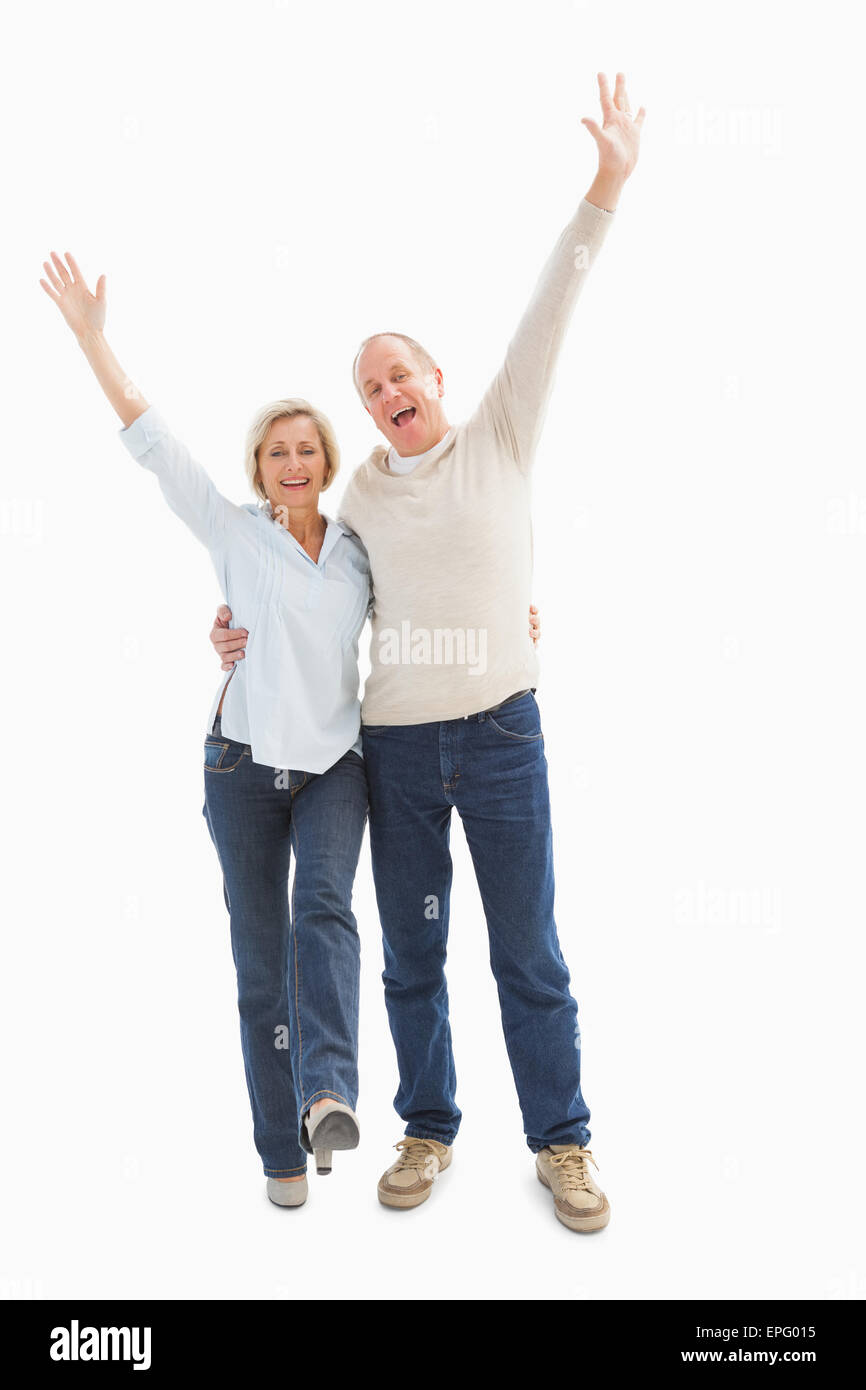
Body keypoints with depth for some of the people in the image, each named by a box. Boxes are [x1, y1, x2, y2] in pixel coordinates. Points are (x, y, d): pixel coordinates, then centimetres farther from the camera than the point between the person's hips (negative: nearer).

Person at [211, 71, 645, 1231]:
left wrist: (609, 182, -12)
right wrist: (254, 632, 2)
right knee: (412, 952, 11)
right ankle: (428, 1130, 29)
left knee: (529, 951, 5)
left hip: (501, 730, -2)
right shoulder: (363, 493, 8)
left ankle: (561, 1142, 21)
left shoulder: (501, 438, 2)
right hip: (396, 742, 3)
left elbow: (550, 312, -6)